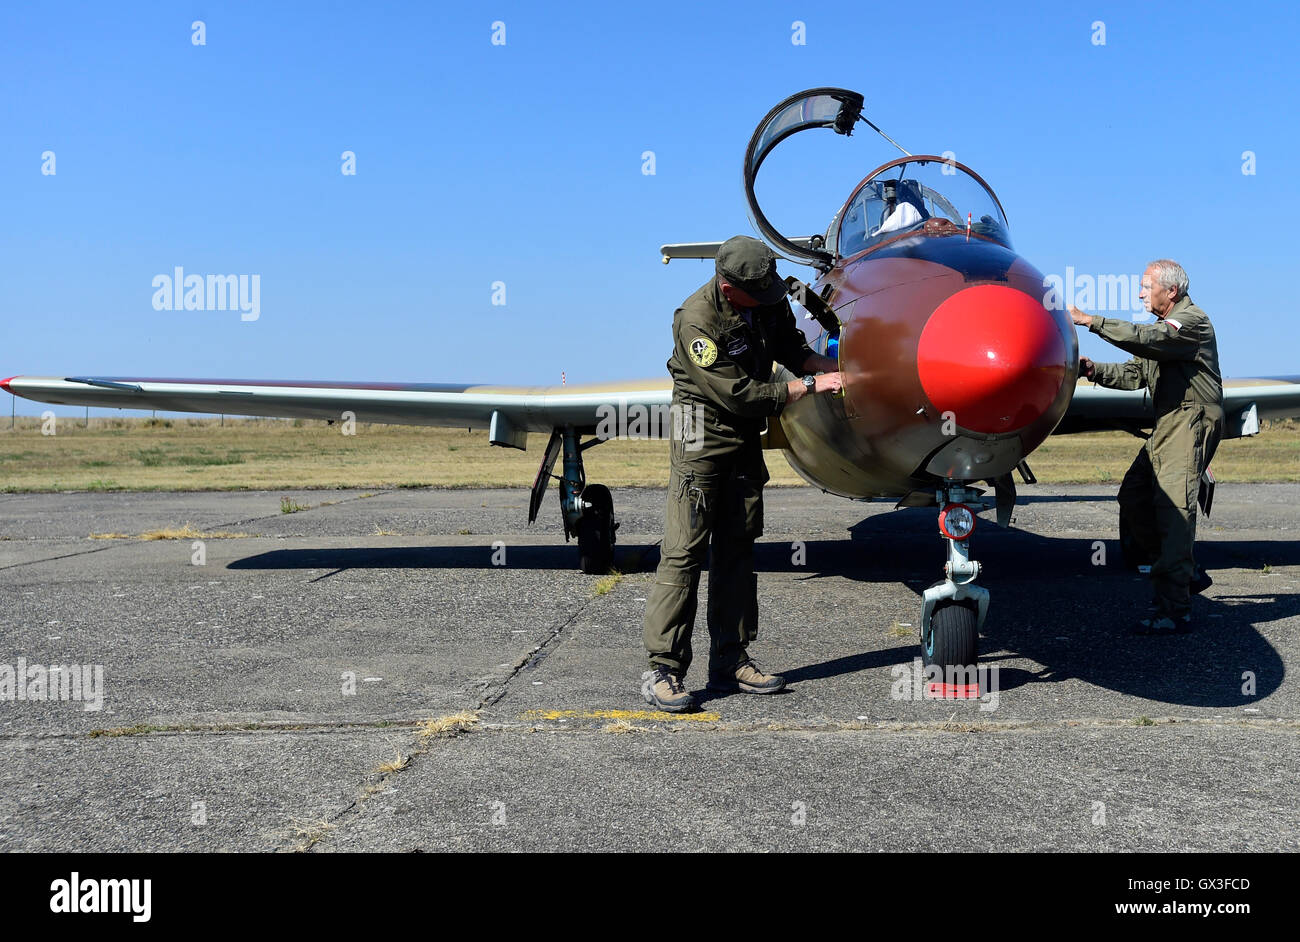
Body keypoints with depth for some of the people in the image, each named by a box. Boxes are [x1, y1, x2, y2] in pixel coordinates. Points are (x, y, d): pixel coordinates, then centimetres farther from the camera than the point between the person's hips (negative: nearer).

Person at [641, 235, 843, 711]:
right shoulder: (698, 321, -24)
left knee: (736, 547, 8)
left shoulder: (769, 299, -2)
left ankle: (730, 662, 15)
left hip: (745, 439, 7)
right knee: (684, 552, -9)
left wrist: (836, 367, 0)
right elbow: (741, 396, -23)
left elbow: (791, 346, 16)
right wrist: (812, 385, -18)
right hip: (703, 436, -7)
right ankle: (661, 671, -4)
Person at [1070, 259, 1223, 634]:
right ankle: (1187, 573, 19)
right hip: (1167, 428, 10)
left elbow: (1148, 339, -26)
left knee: (1173, 509, -16)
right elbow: (1134, 374, 20)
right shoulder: (1164, 326, 23)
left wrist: (1091, 320, -27)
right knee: (1134, 496, 6)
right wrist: (1094, 369, 5)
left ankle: (1174, 611, -17)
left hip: (1192, 424, -10)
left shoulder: (1192, 320, -8)